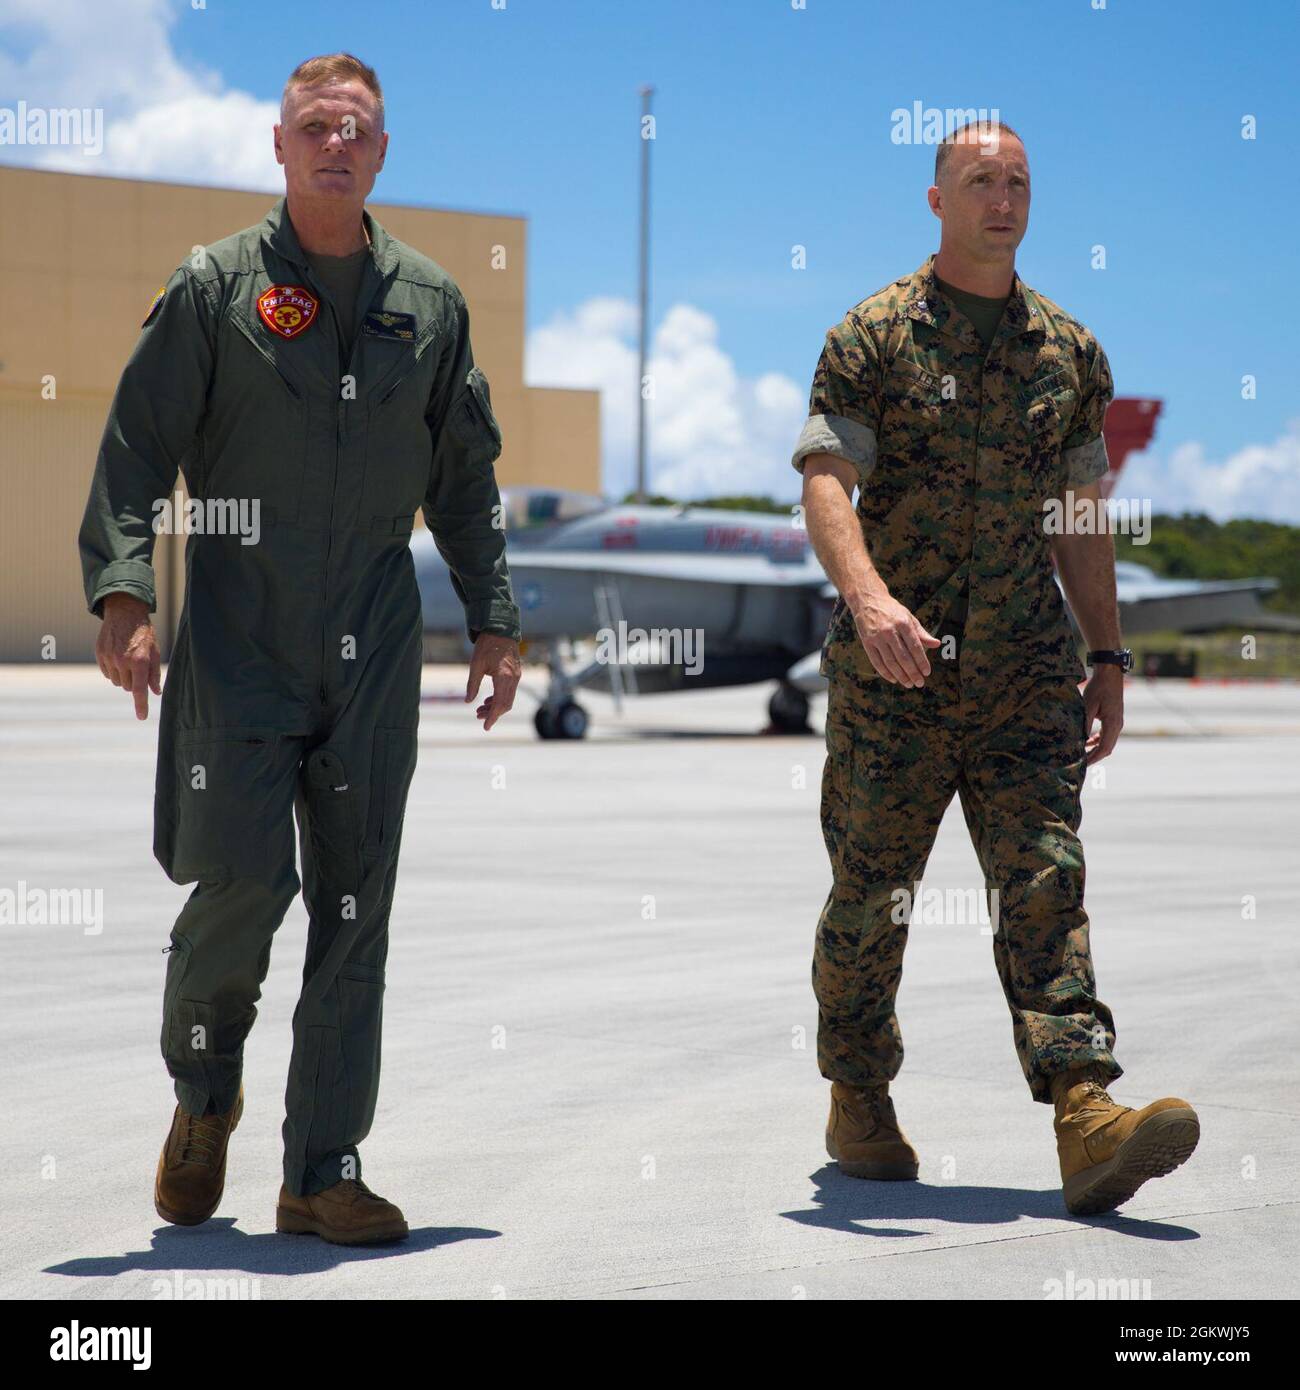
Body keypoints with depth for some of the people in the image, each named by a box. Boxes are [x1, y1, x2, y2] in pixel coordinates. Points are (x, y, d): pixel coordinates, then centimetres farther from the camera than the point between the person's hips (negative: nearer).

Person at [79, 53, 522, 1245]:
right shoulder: (216, 288, 2)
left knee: (356, 906, 2)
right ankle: (203, 1094, 18)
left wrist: (494, 618, 11)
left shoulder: (430, 304, 12)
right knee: (243, 879, -11)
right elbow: (135, 450, -2)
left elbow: (465, 477, 17)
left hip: (374, 653, 3)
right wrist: (123, 593, -14)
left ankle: (326, 1172, 9)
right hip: (237, 643, -3)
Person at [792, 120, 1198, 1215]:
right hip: (893, 672, -2)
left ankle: (1087, 1116, -17)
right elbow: (827, 480, -12)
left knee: (1046, 881, -9)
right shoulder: (875, 335, -1)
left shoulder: (1071, 351, 12)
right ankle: (858, 1103, 24)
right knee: (872, 893, 7)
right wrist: (868, 596, -30)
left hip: (1027, 671, 3)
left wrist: (1110, 658, 15)